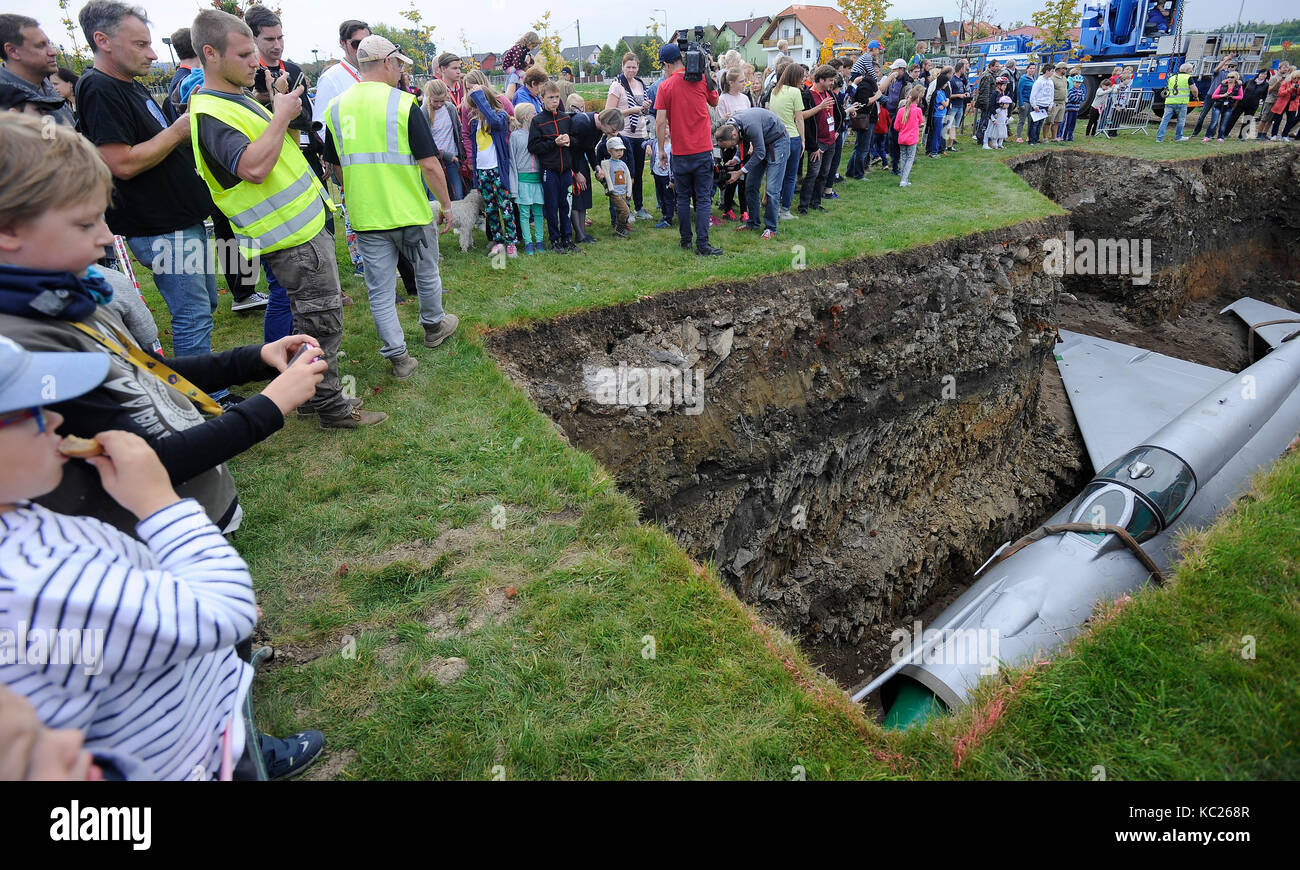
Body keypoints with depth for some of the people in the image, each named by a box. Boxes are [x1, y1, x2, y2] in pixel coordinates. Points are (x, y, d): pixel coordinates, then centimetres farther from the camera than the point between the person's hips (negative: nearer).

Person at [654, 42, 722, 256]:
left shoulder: (665, 86, -4)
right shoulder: (701, 79, -1)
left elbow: (660, 122, -6)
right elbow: (714, 102, 17)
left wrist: (661, 149, 3)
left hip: (680, 153, 0)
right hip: (703, 150, 0)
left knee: (683, 197, 13)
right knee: (703, 198, 1)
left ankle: (686, 241, 18)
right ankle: (702, 245, -3)